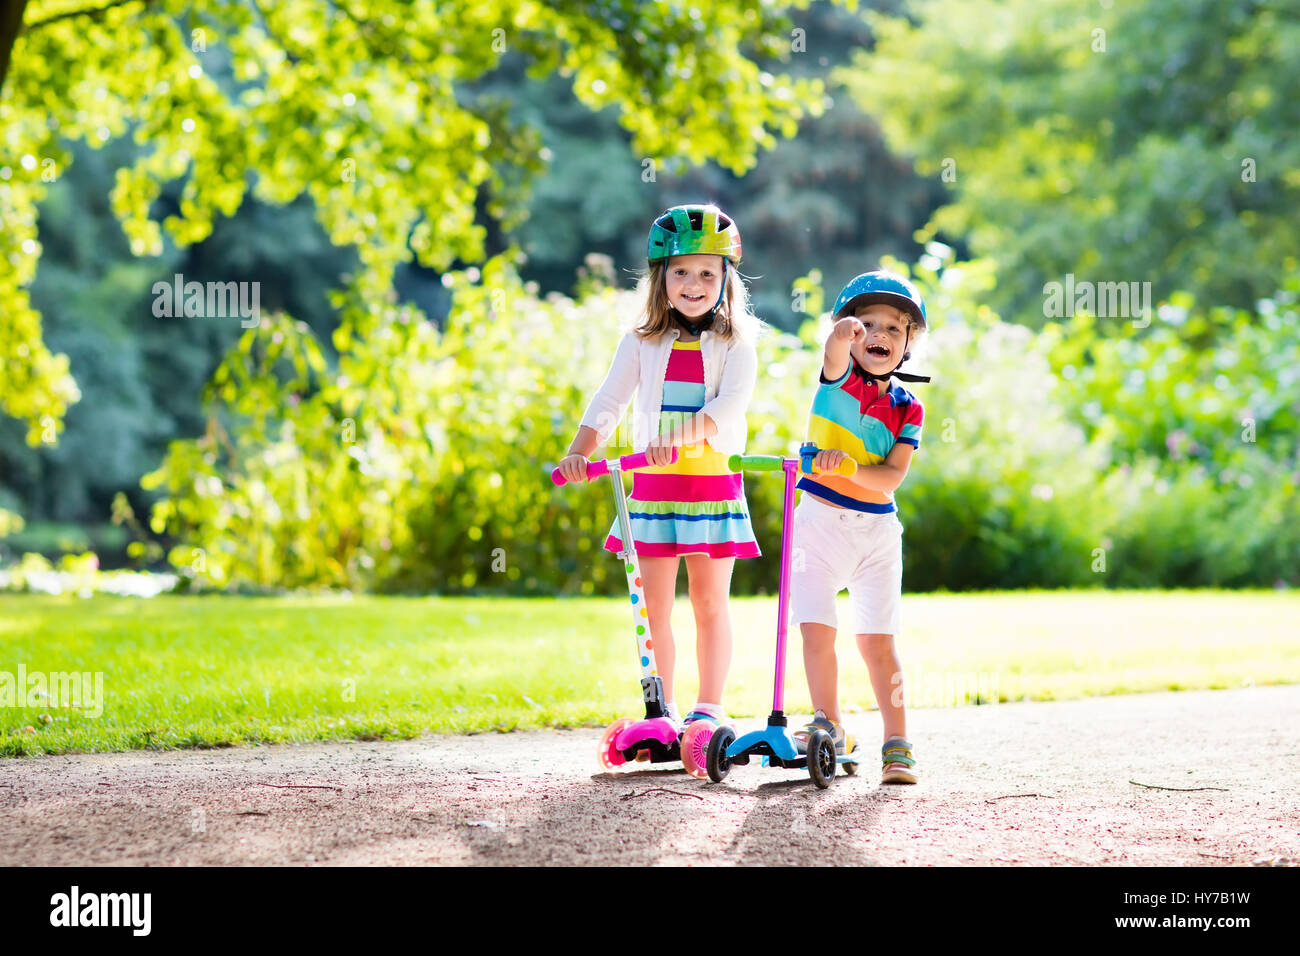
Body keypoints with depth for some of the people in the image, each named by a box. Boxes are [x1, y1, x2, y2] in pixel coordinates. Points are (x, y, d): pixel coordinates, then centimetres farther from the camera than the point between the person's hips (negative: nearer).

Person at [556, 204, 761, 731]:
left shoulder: (734, 345, 1)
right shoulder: (642, 344, 7)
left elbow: (731, 404, -14)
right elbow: (607, 403, 1)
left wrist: (679, 435, -30)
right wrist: (578, 452, -16)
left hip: (715, 483, -2)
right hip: (652, 485, 2)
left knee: (710, 602, 4)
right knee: (656, 605, 3)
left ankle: (709, 707, 13)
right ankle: (663, 709, 10)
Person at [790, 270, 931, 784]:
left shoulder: (907, 409, 1)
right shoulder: (839, 377, -4)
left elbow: (892, 476, -9)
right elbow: (836, 349, -30)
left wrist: (848, 465, -28)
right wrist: (844, 332, -54)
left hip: (877, 528, 1)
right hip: (820, 519, -1)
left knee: (877, 640, -2)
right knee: (816, 629, -5)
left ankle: (897, 743, 2)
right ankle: (829, 726, 11)